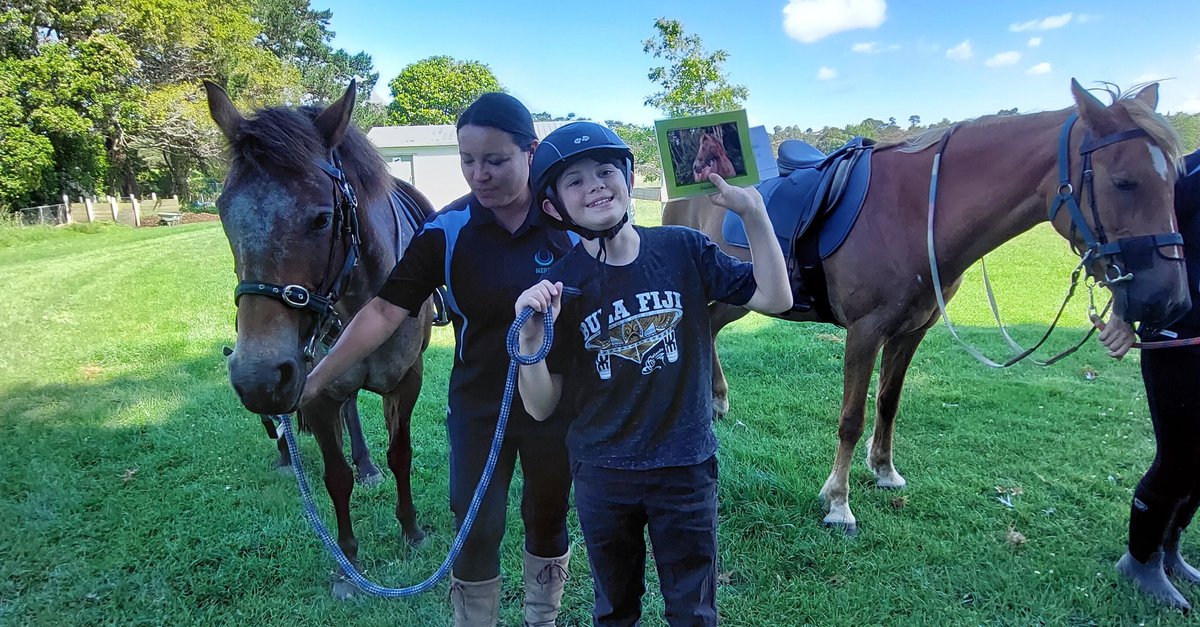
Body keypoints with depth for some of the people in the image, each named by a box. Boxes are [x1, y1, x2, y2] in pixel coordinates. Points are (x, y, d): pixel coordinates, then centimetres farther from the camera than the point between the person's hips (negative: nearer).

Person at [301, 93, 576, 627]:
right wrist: (316, 378, -19)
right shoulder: (447, 230, -12)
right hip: (477, 407, 0)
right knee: (476, 533, 9)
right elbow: (383, 311, -14)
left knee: (548, 521, 20)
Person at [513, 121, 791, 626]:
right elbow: (541, 407, -10)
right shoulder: (558, 286, -12)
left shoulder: (682, 249, -9)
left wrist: (753, 211, -19)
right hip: (602, 475, 1)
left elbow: (774, 298, -11)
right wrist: (529, 339, -28)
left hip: (687, 466, 0)